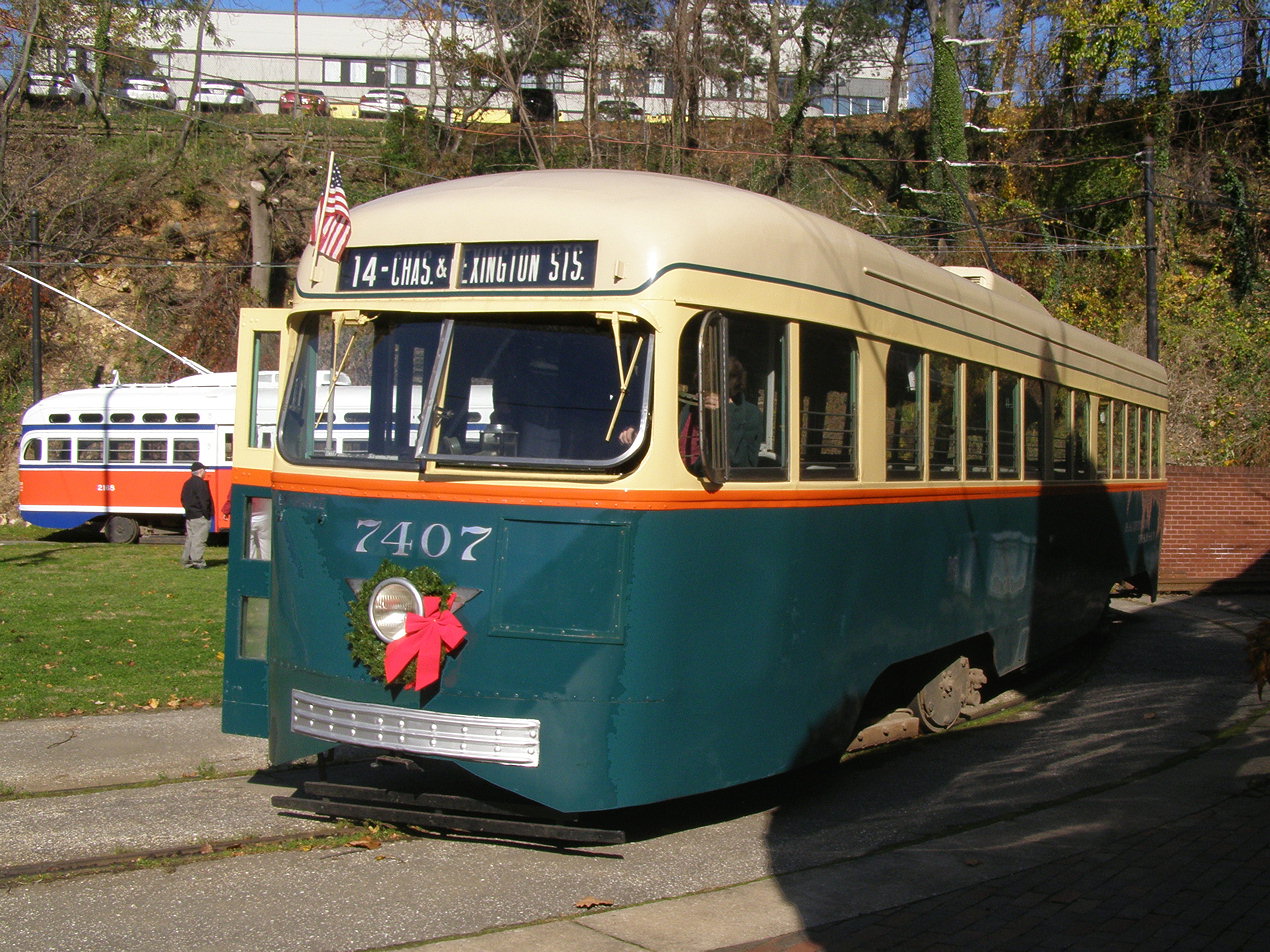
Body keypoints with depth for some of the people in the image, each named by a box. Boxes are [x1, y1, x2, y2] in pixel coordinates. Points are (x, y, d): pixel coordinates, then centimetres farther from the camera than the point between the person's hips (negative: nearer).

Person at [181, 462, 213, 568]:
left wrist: (188, 509, 18)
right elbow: (204, 501, -18)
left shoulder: (187, 483, 15)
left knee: (190, 538, 13)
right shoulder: (201, 483, -13)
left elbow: (183, 499, 18)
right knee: (199, 539, -7)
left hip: (189, 515, 9)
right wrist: (207, 515, -13)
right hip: (200, 516, -9)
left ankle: (186, 561, 14)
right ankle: (197, 561, -10)